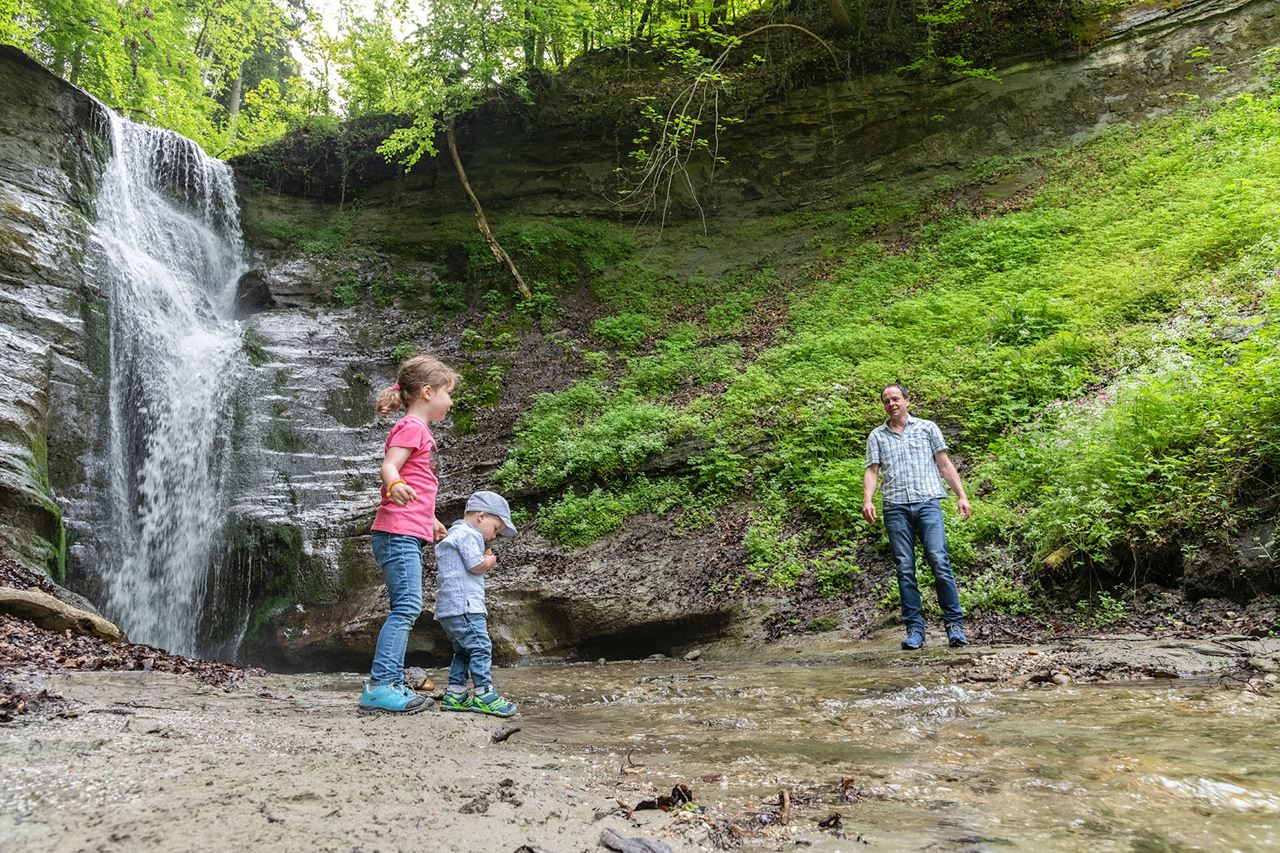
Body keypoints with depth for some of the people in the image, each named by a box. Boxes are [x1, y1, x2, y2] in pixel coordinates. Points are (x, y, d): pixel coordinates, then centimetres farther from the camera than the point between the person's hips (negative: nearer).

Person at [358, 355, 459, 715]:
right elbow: (389, 466, -22)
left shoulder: (419, 429, 23)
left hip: (408, 535, 10)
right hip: (399, 533, -10)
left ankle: (392, 685, 13)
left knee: (405, 610, 10)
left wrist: (431, 521, 38)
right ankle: (379, 687, -17)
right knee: (407, 607, -15)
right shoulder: (411, 426, -7)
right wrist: (395, 486, -44)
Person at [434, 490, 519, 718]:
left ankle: (454, 695, 18)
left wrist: (486, 562, 18)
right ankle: (483, 695, -12)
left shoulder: (453, 536, 25)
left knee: (463, 651, 16)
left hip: (448, 608, 11)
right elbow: (476, 565, -18)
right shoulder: (468, 534, -9)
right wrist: (490, 560, 2)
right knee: (480, 647, -11)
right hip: (463, 605, -11)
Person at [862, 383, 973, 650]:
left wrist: (962, 495, 3)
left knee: (940, 562, -12)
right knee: (905, 569, 0)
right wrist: (867, 500, -8)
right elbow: (872, 470, 8)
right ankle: (914, 629, 3)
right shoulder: (877, 436, 16)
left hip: (927, 502, -1)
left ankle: (955, 624, -6)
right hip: (895, 508, 1)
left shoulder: (927, 428, 14)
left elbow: (945, 464, 12)